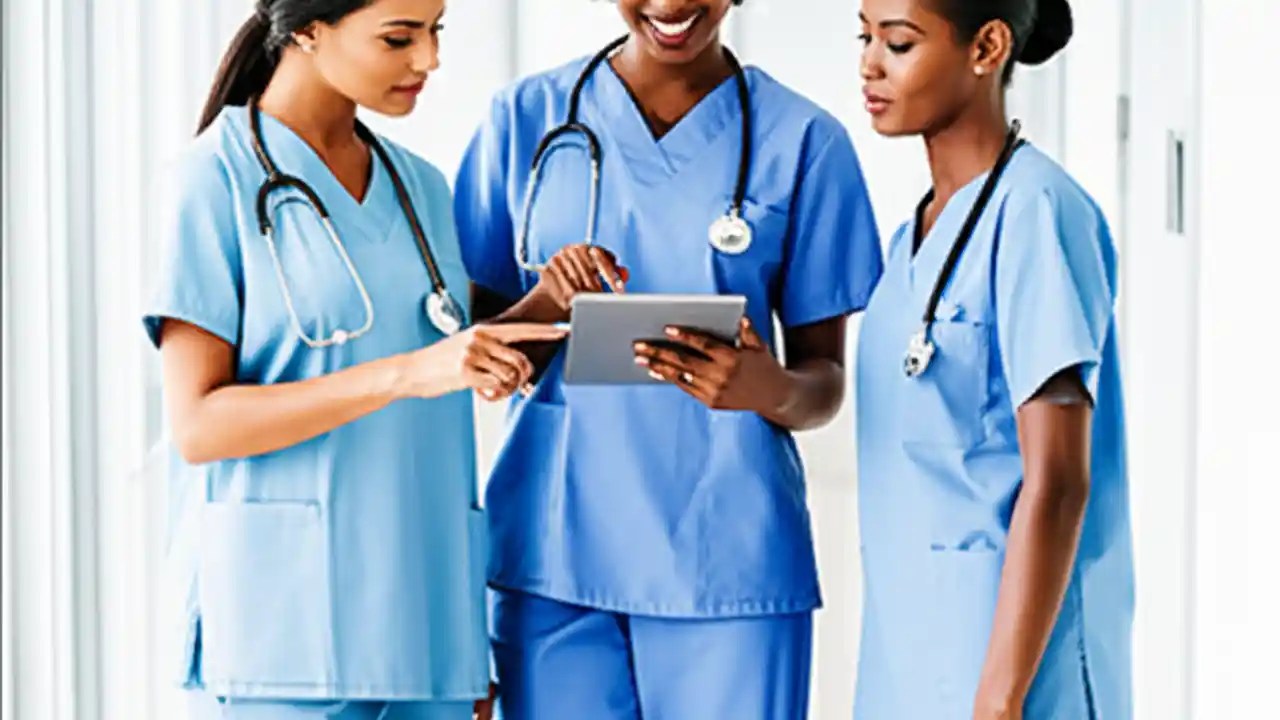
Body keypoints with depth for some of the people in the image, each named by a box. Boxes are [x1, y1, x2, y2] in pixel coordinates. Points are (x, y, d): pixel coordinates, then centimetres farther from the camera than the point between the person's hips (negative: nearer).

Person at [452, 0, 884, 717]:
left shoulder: (804, 139, 3)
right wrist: (543, 309, -13)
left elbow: (825, 381, 5)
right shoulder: (526, 117, 7)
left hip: (730, 558, -1)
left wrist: (773, 390, -18)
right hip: (554, 548, 1)